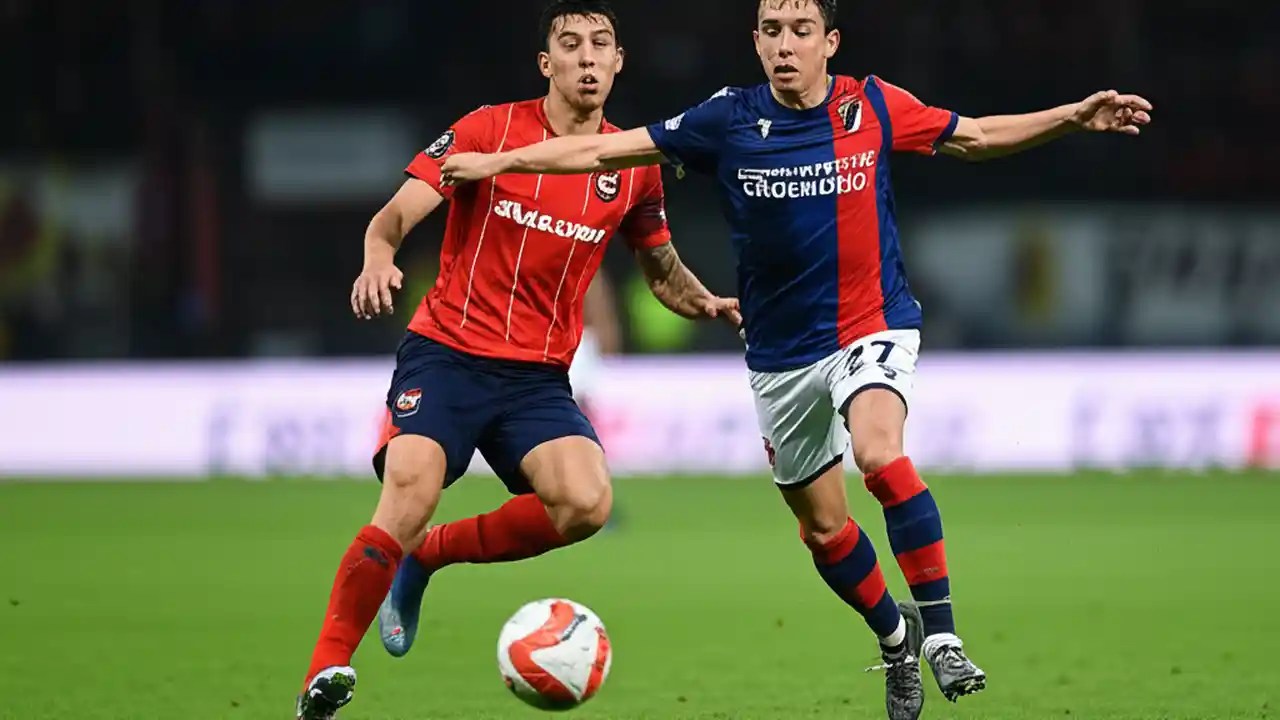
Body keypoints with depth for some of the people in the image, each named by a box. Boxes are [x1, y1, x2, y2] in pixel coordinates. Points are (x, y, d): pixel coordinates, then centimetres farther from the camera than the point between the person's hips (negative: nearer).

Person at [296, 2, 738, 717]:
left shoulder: (634, 166, 7)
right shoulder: (491, 129, -4)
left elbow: (663, 269, 22)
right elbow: (396, 215, -9)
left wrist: (708, 303, 0)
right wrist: (378, 259, -32)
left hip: (540, 377, 3)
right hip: (446, 355, -3)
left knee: (587, 504, -22)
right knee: (408, 501, -25)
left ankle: (431, 554, 3)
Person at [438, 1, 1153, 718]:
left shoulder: (873, 107, -6)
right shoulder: (728, 120, -7)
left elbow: (975, 136, 7)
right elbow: (605, 150, -3)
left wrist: (1074, 117, -2)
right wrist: (497, 162, -8)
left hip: (873, 324, -3)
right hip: (782, 353, 3)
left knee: (879, 451, -31)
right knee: (823, 525, 9)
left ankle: (941, 631, -25)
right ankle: (897, 640, 34)